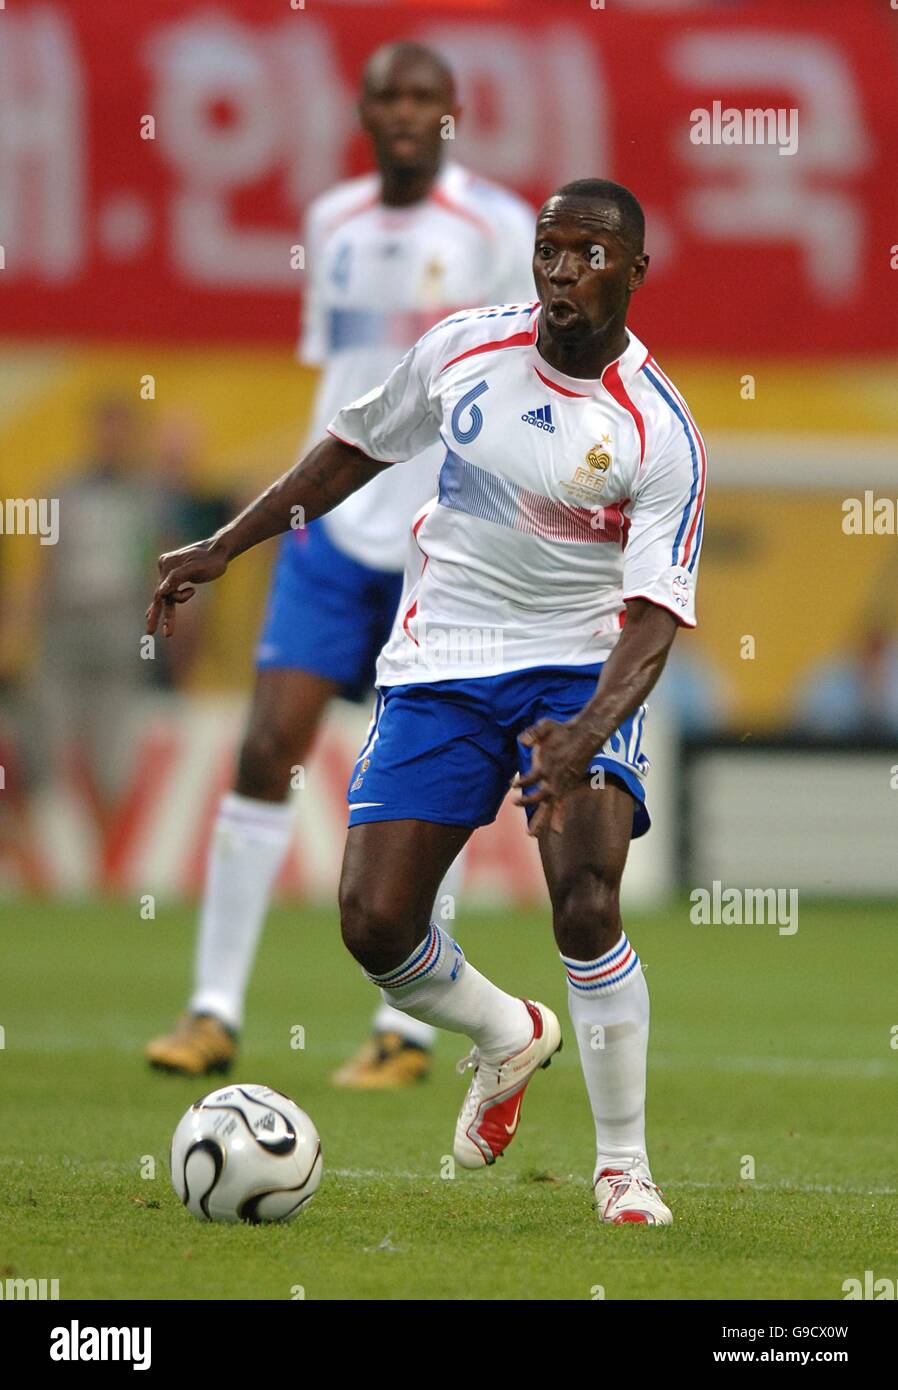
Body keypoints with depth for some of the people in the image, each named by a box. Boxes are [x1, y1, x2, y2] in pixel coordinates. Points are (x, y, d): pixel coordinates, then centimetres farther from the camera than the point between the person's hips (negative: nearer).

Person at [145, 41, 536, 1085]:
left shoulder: (499, 229, -5)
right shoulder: (332, 223, 10)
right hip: (335, 528, 4)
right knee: (267, 750, -6)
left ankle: (406, 1032, 7)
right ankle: (214, 1012, -2)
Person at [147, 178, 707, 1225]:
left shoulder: (661, 434, -14)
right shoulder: (461, 350, -2)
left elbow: (654, 617, -20)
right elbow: (355, 449, 16)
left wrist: (588, 735, -37)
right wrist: (224, 548, 14)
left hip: (578, 674, -3)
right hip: (437, 668, 4)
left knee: (585, 905, -24)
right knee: (374, 923, -8)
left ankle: (624, 1167, -8)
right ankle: (508, 1039, 26)